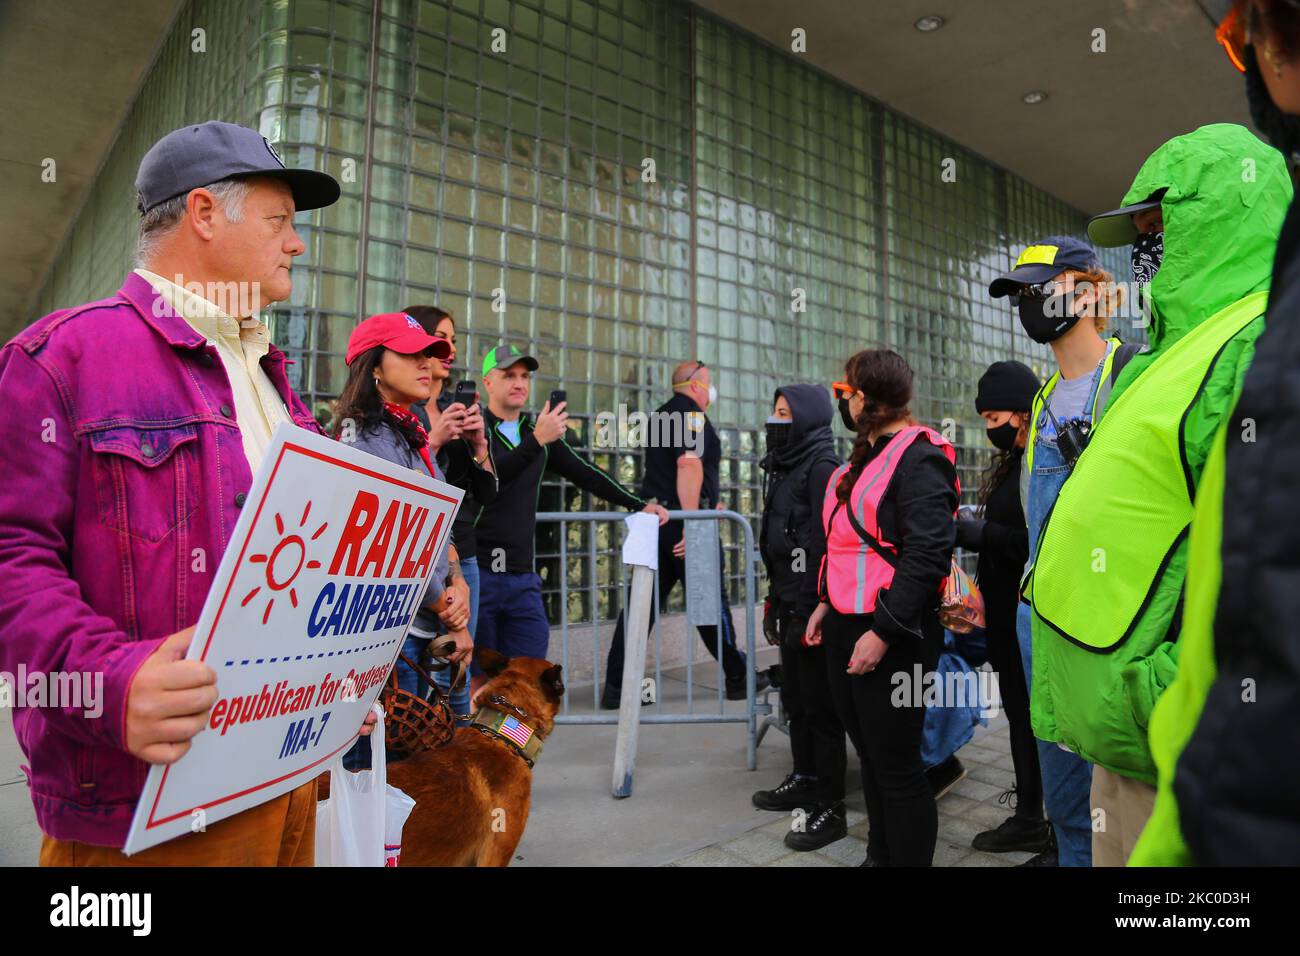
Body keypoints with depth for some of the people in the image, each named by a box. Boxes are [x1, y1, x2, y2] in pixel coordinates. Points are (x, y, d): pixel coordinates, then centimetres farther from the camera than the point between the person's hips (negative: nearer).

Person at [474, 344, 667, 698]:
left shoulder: (541, 432, 15)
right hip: (476, 572, -5)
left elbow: (584, 475, 19)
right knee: (476, 678, 1)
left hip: (522, 576, 5)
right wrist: (537, 441, -27)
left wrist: (640, 505, 16)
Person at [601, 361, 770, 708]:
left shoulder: (661, 415, 23)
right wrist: (691, 524, -26)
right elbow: (689, 464, -21)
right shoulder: (691, 413, -7)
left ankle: (616, 686, 6)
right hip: (681, 517, -8)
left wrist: (709, 503, 35)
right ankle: (738, 678, 16)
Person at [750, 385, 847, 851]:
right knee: (795, 699, 18)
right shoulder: (787, 467, 14)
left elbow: (826, 545, -21)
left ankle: (830, 808, 11)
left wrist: (813, 612, -22)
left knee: (820, 705, 0)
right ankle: (804, 780, 34)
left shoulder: (822, 468, -14)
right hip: (791, 603, 9)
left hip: (813, 607, -9)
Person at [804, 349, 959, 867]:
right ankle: (878, 854, 36)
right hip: (845, 628, 9)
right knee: (869, 754, 20)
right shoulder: (863, 457, 15)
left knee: (896, 766, 3)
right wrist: (826, 603, 15)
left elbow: (927, 553, -21)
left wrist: (883, 632, -23)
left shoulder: (917, 456, -14)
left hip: (891, 636, -9)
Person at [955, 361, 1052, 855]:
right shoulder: (1008, 466, 13)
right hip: (1004, 614, 9)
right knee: (1020, 715, 17)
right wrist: (968, 533, 3)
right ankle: (1028, 818, 31)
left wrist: (980, 532, -23)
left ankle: (1064, 830, 16)